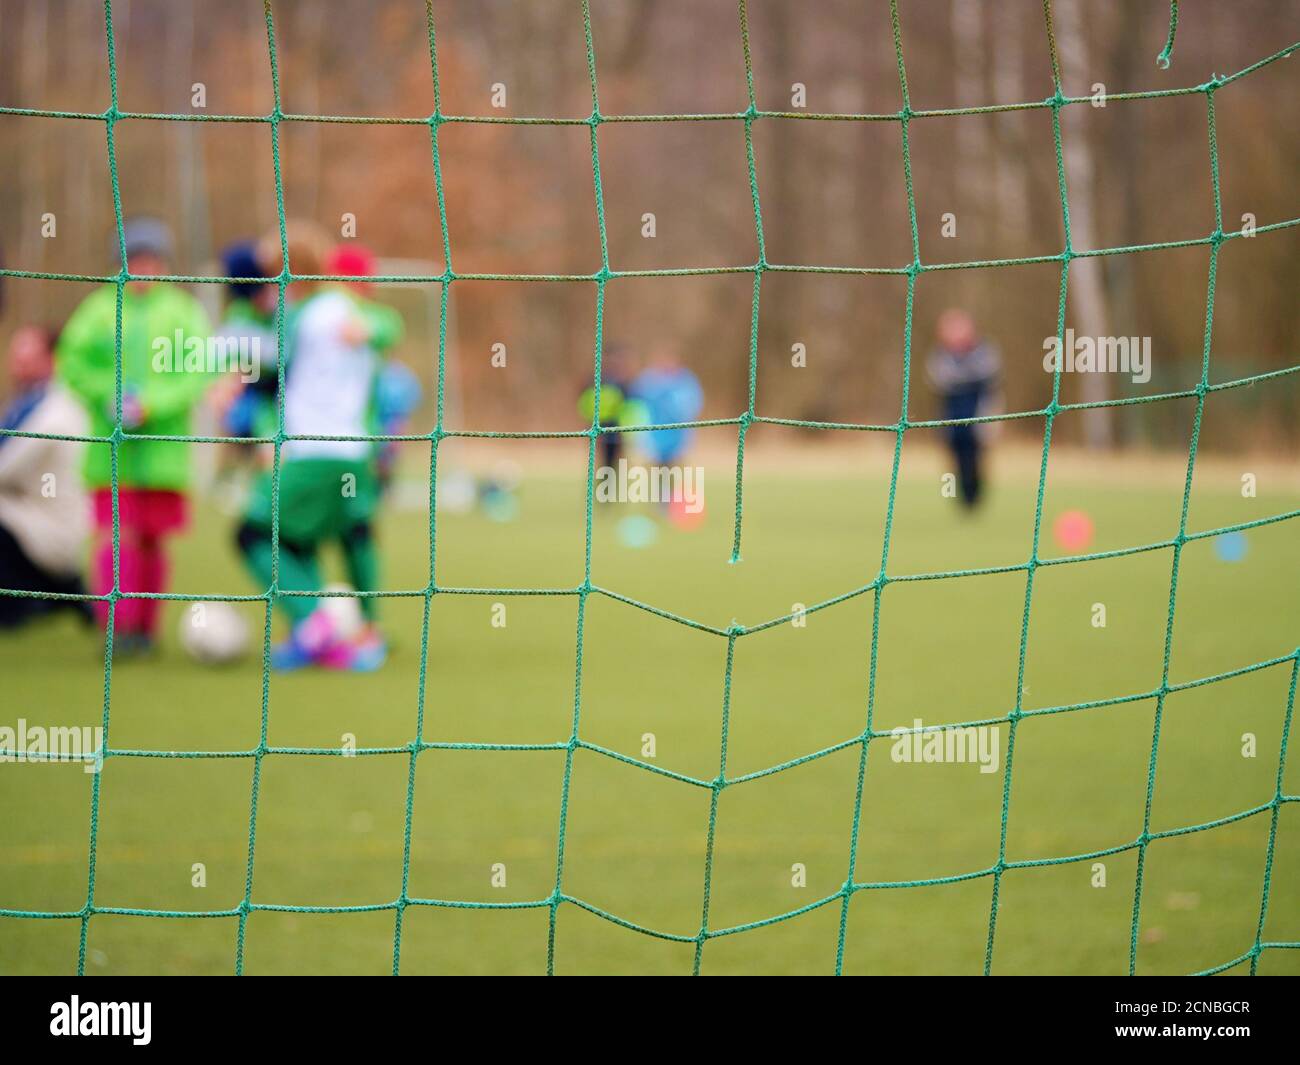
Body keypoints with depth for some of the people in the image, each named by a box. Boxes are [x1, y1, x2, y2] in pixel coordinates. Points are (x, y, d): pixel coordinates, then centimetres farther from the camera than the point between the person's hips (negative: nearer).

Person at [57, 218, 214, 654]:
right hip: (111, 449, 0)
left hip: (163, 447, 0)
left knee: (152, 540, 5)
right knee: (116, 536, -9)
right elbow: (71, 361, 4)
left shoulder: (182, 311, 2)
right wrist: (108, 396, -12)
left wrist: (152, 405, -17)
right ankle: (117, 626, -9)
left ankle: (145, 628, 16)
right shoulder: (100, 308, 5)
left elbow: (199, 373, -4)